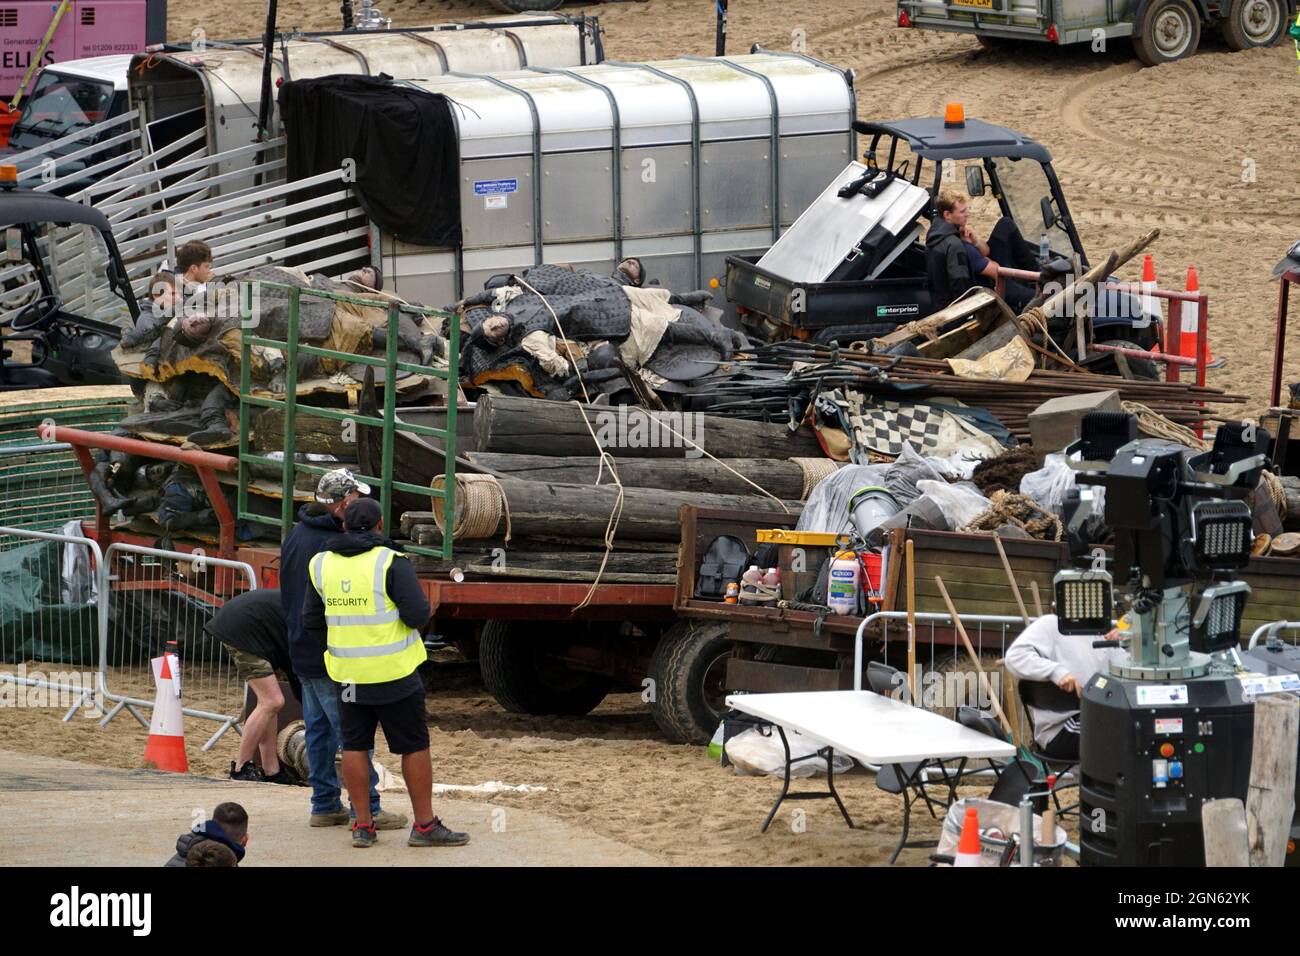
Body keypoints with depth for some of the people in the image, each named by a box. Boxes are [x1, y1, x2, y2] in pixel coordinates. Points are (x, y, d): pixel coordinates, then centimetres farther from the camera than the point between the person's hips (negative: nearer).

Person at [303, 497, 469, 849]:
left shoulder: (323, 564, 4)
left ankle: (362, 826, 12)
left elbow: (311, 623, 10)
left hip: (348, 674, 4)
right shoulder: (391, 562, -12)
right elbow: (418, 615, -18)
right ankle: (425, 826, 6)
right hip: (394, 673, -4)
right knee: (414, 747, 4)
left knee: (355, 746, 12)